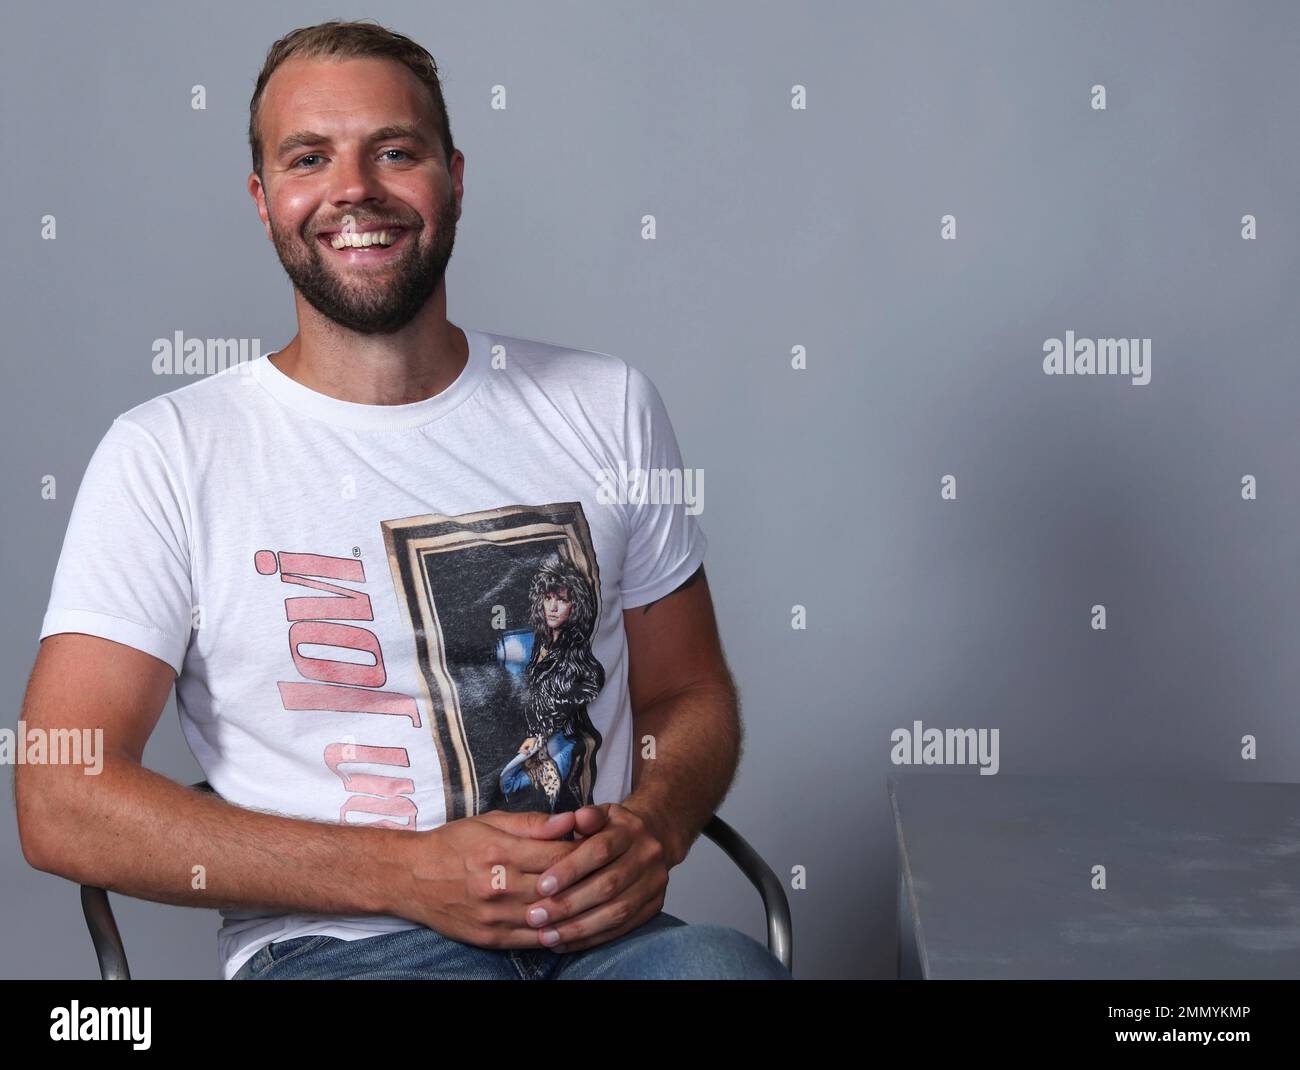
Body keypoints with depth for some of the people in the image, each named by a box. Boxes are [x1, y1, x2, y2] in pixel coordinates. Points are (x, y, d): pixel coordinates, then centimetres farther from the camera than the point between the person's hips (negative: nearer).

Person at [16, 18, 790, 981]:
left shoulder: (606, 405, 12)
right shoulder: (168, 453, 0)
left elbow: (691, 694, 18)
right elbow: (62, 805, -6)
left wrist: (654, 824, -6)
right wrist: (408, 873, -14)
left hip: (605, 928, 4)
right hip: (331, 944, -3)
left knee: (724, 963, -32)